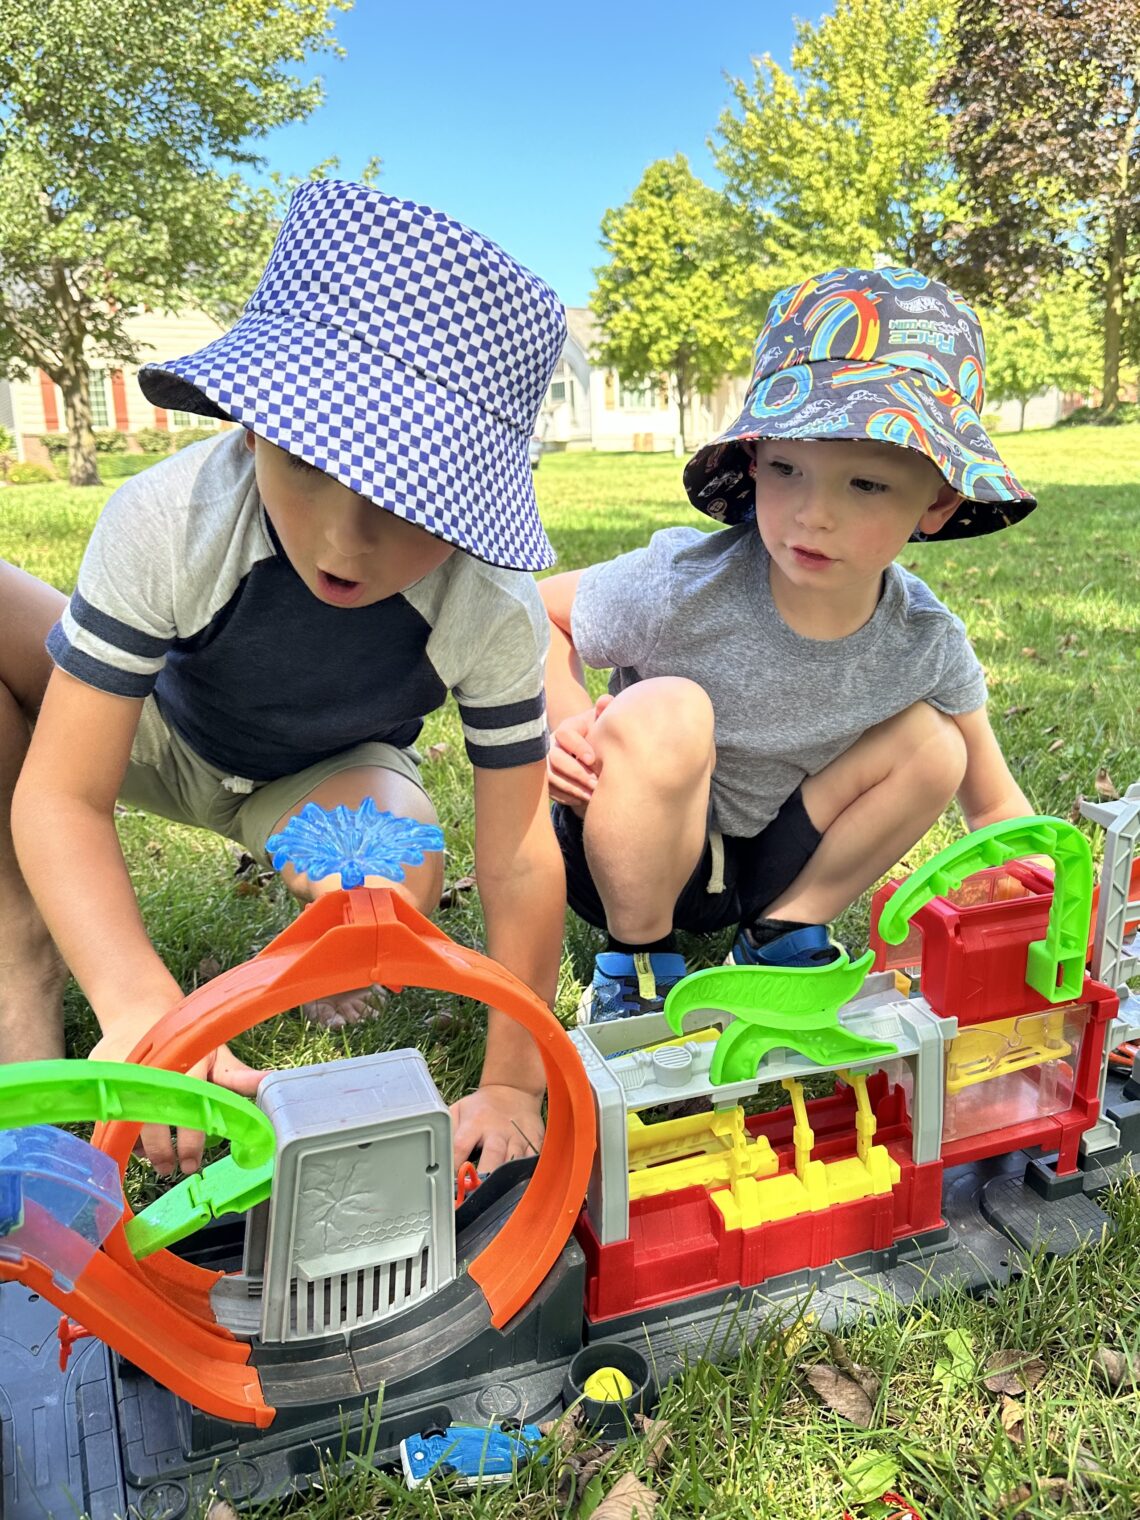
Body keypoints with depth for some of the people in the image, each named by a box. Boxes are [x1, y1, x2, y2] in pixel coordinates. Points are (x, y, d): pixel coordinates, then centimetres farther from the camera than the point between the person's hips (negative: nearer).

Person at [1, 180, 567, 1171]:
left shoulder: (494, 615, -32)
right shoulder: (168, 521, -34)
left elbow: (519, 863, -26)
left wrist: (513, 1086, -26)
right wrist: (139, 1005, -45)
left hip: (320, 775, 0)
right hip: (158, 725, 1)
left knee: (393, 886, -36)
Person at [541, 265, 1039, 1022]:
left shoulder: (928, 644, -14)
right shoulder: (684, 587, -27)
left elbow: (994, 802, 0)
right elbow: (536, 612, -10)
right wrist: (570, 727, -27)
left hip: (762, 864, 4)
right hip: (631, 856, -3)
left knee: (932, 742, -12)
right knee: (665, 714, -34)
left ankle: (784, 934, 3)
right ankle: (636, 961, -11)